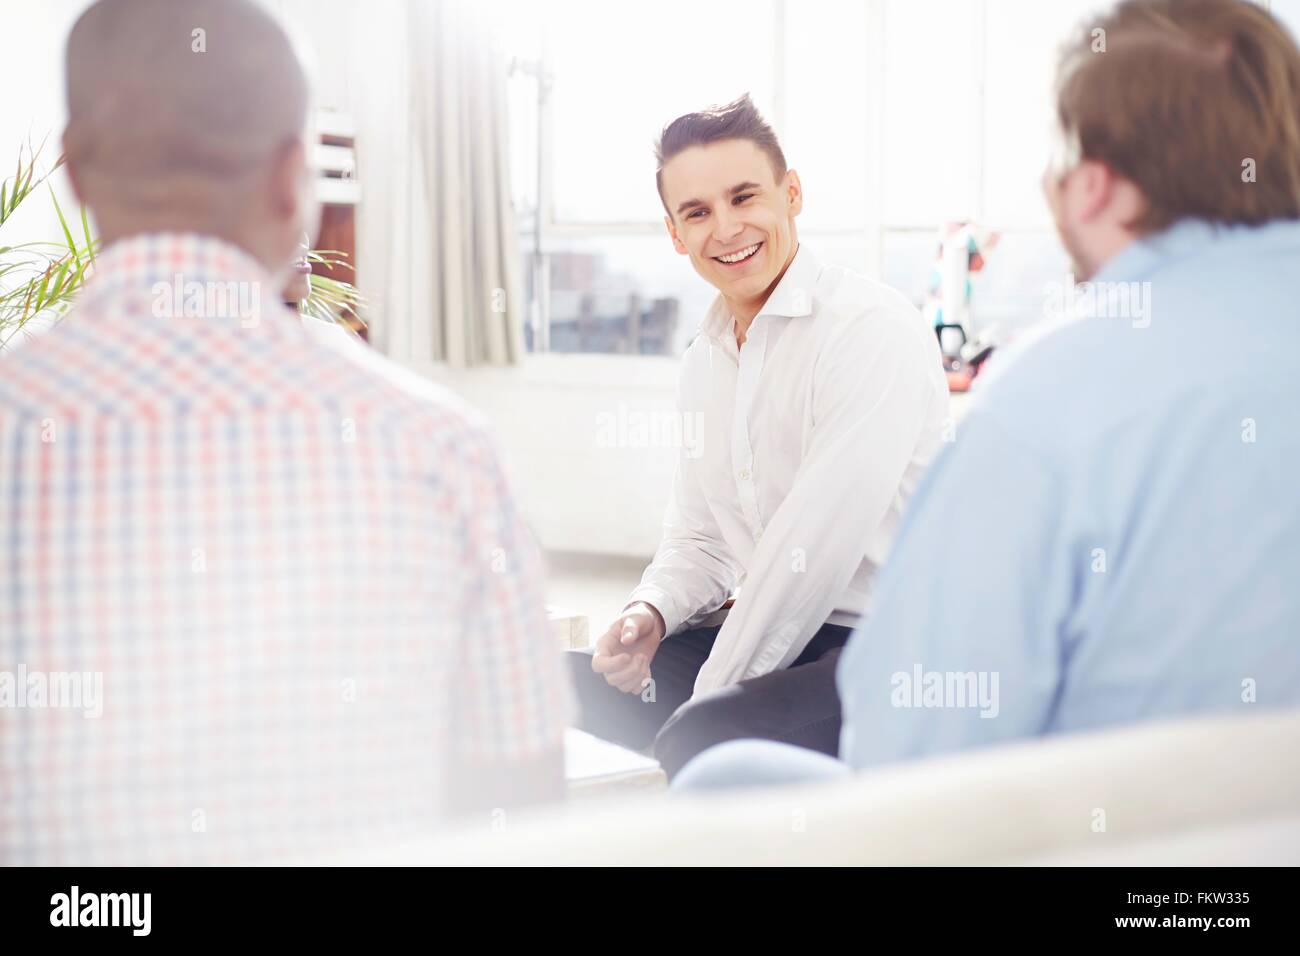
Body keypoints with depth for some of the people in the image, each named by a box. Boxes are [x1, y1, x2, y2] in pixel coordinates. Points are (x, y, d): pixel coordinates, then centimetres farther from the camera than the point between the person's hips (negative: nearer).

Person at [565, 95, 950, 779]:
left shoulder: (876, 330, -14)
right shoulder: (705, 360, 13)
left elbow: (816, 545, -20)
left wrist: (707, 698, -16)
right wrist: (649, 613, -4)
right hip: (766, 632, 8)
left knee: (698, 741, -32)